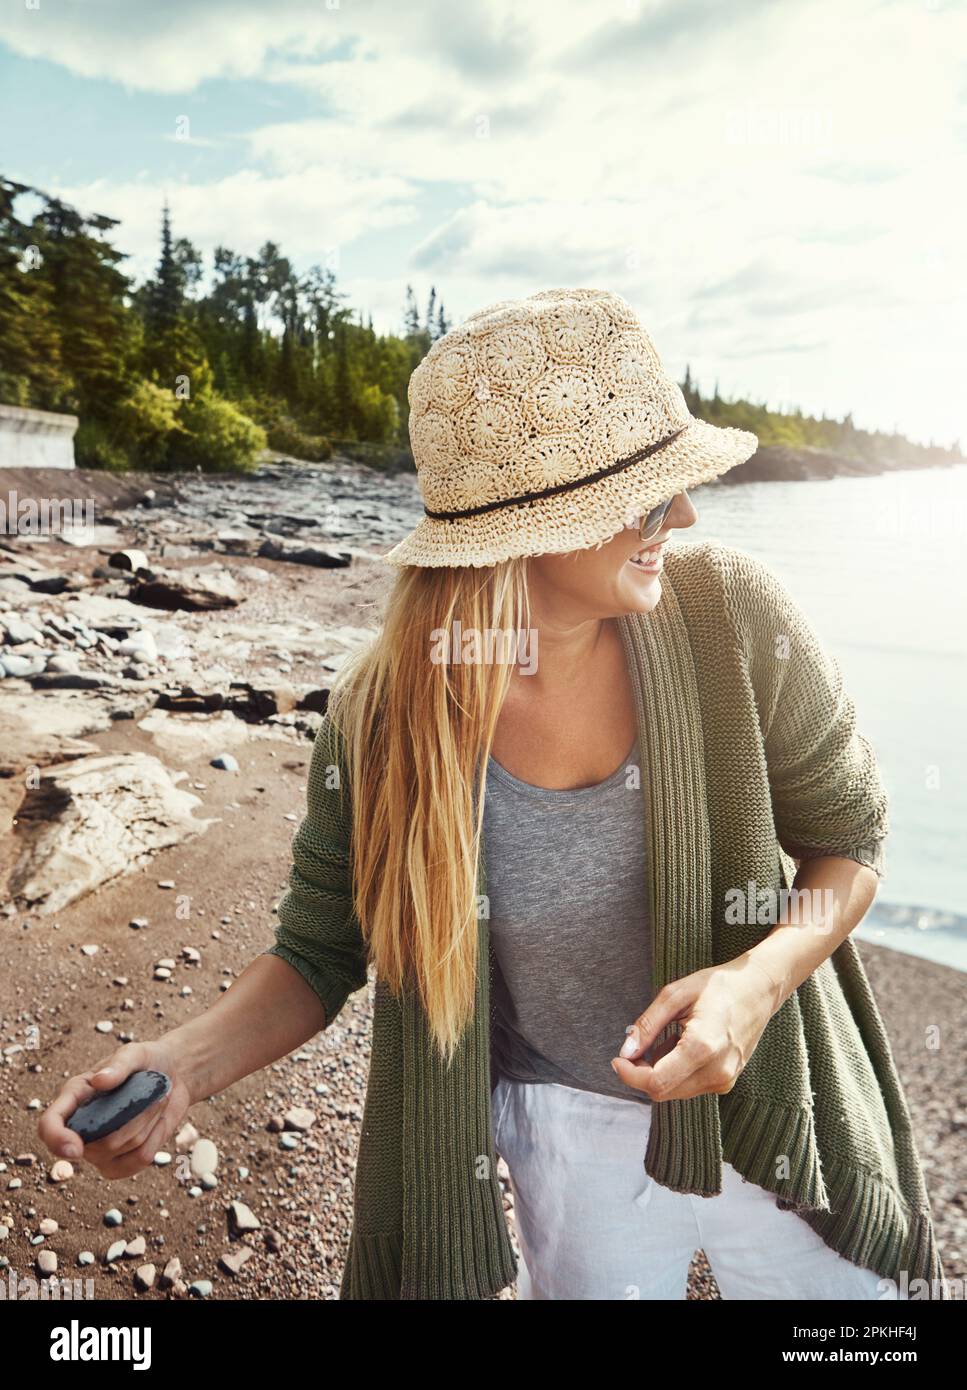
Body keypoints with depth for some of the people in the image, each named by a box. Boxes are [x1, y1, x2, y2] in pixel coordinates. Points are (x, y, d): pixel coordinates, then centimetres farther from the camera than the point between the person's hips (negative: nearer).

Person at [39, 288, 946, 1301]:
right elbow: (319, 955, -7)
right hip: (572, 1134, -1)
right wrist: (181, 1062, -25)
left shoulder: (731, 616, -21)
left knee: (846, 1295, 25)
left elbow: (849, 838, -8)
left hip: (781, 1127, 2)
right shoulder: (384, 715, -21)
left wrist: (761, 976, -27)